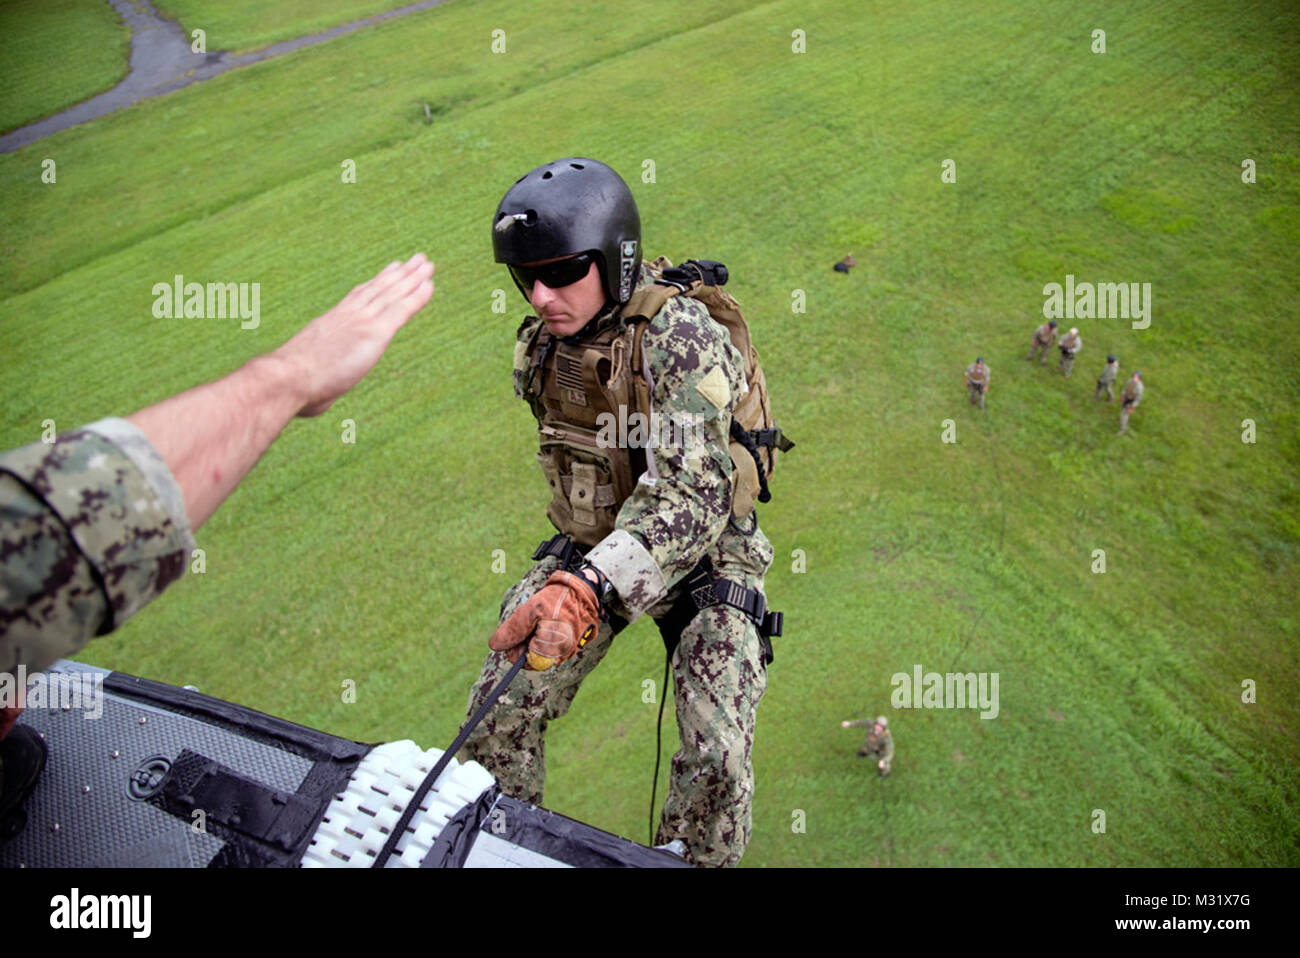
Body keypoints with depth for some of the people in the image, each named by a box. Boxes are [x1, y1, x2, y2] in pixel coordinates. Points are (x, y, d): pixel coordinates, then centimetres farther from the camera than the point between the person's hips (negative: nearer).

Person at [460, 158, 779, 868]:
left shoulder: (680, 337, -26)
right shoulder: (541, 345, -4)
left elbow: (692, 493, -38)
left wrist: (585, 588, -50)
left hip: (700, 554, -5)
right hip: (589, 551, 6)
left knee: (716, 757, -16)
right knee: (497, 715, -4)